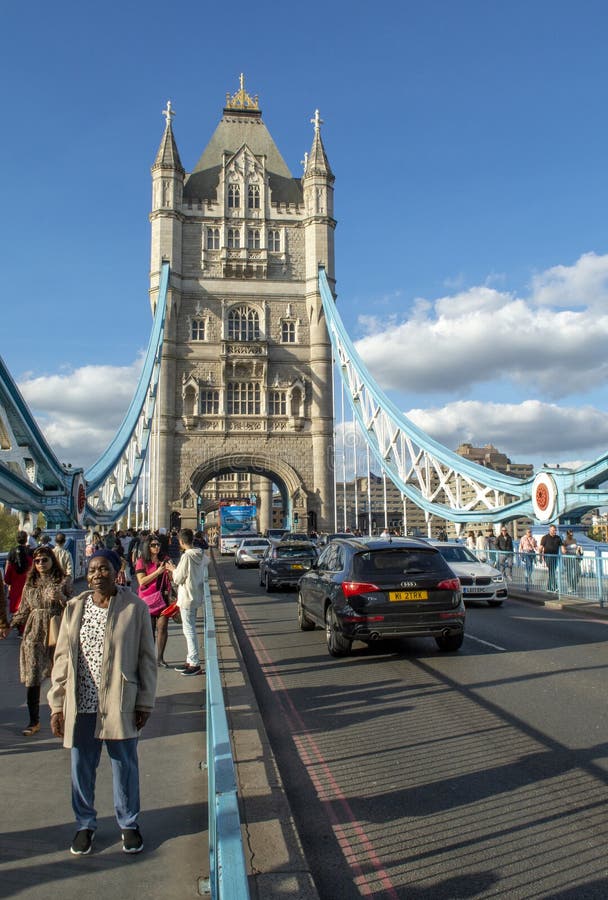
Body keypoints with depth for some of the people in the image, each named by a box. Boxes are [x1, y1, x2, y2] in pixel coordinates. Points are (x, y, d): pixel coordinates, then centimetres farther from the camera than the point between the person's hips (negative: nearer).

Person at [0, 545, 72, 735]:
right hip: (34, 634, 3)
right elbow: (23, 610, 17)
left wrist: (61, 597, -17)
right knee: (32, 679, 2)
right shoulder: (30, 583, 10)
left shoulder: (64, 581, 2)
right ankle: (34, 722, 14)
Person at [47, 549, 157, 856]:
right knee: (81, 767, 14)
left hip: (120, 704, -2)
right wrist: (57, 704, 2)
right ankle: (85, 824, 37)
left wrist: (144, 703, -4)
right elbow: (63, 657, 4)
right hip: (80, 704, 2)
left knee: (125, 765, 12)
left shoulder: (135, 608, -8)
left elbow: (146, 658, -3)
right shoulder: (75, 608, 1)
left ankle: (128, 823, 34)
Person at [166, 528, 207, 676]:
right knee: (190, 629, 17)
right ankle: (190, 661, 24)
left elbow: (178, 579, -17)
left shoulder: (187, 556, -21)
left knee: (189, 630, -3)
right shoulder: (201, 554, 3)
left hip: (187, 598, -9)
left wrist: (173, 570, 3)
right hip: (197, 597, 9)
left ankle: (195, 664, 0)